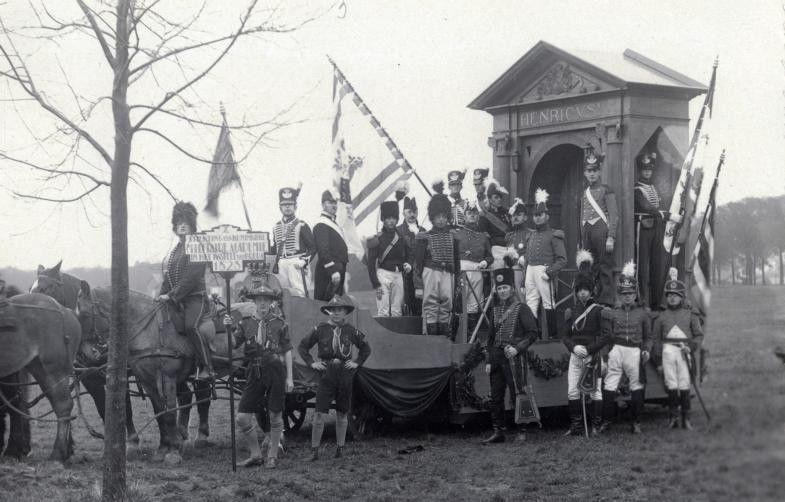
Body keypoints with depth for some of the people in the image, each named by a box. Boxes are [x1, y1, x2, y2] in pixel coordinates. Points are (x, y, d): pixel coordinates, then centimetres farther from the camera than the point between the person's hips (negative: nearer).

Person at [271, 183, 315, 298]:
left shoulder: (301, 226, 0)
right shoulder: (276, 227, 16)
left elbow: (313, 247, -2)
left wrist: (304, 261, -14)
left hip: (296, 264, -5)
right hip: (281, 265, 5)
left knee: (299, 294, -13)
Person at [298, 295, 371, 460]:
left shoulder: (350, 330, 4)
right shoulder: (320, 329, 0)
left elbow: (366, 348, 19)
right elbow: (302, 347, 10)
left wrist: (357, 362, 7)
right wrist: (311, 363, 0)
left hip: (345, 374, 2)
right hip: (326, 374, -2)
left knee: (342, 414, 9)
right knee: (319, 414, -9)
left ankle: (340, 448, 20)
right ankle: (314, 450, -2)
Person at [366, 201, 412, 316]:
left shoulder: (401, 237, 12)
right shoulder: (377, 239, -2)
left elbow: (407, 255, 22)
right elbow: (371, 263, -3)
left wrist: (408, 265, -3)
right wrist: (376, 285, -9)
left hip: (398, 275, 4)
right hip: (383, 274, -4)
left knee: (397, 311, 5)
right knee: (383, 311, -7)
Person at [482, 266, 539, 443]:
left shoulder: (521, 308, -2)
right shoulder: (496, 310, 15)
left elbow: (532, 333, -6)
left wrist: (517, 348, -17)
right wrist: (488, 361, 12)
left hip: (513, 357, -6)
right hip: (496, 358, 6)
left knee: (518, 394, -5)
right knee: (496, 397, 5)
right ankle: (498, 432, 10)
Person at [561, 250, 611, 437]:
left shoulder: (598, 310, -4)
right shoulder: (571, 311, 10)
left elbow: (606, 336, -9)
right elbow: (565, 334, 8)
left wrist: (589, 349, -17)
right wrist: (574, 347, -12)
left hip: (593, 356, -4)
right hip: (575, 356, 4)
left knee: (595, 391, 0)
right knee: (572, 391, 1)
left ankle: (596, 426, 6)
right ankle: (576, 426, 8)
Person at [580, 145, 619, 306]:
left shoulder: (606, 190, -1)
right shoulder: (585, 194, 18)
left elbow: (614, 216, -8)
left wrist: (610, 238, -17)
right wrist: (582, 242, 19)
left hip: (602, 231, -6)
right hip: (587, 233, 6)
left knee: (605, 268, -6)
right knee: (591, 269, 6)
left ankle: (606, 302, -7)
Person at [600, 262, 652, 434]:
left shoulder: (643, 313, 10)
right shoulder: (611, 313, 10)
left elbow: (648, 336, 11)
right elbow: (606, 335, 7)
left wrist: (646, 350, -3)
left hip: (635, 351, 0)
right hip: (616, 350, 0)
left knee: (636, 387, 3)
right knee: (609, 387, -5)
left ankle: (636, 423, 11)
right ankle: (606, 421, 3)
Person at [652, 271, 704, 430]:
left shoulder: (690, 314, 10)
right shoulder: (661, 317, 12)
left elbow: (699, 335, 8)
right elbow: (655, 338, 13)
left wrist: (691, 347, -11)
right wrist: (658, 360, 6)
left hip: (684, 352, -1)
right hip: (668, 351, 1)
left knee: (684, 385, -5)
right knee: (671, 385, -3)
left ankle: (686, 418, 0)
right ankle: (673, 417, 3)